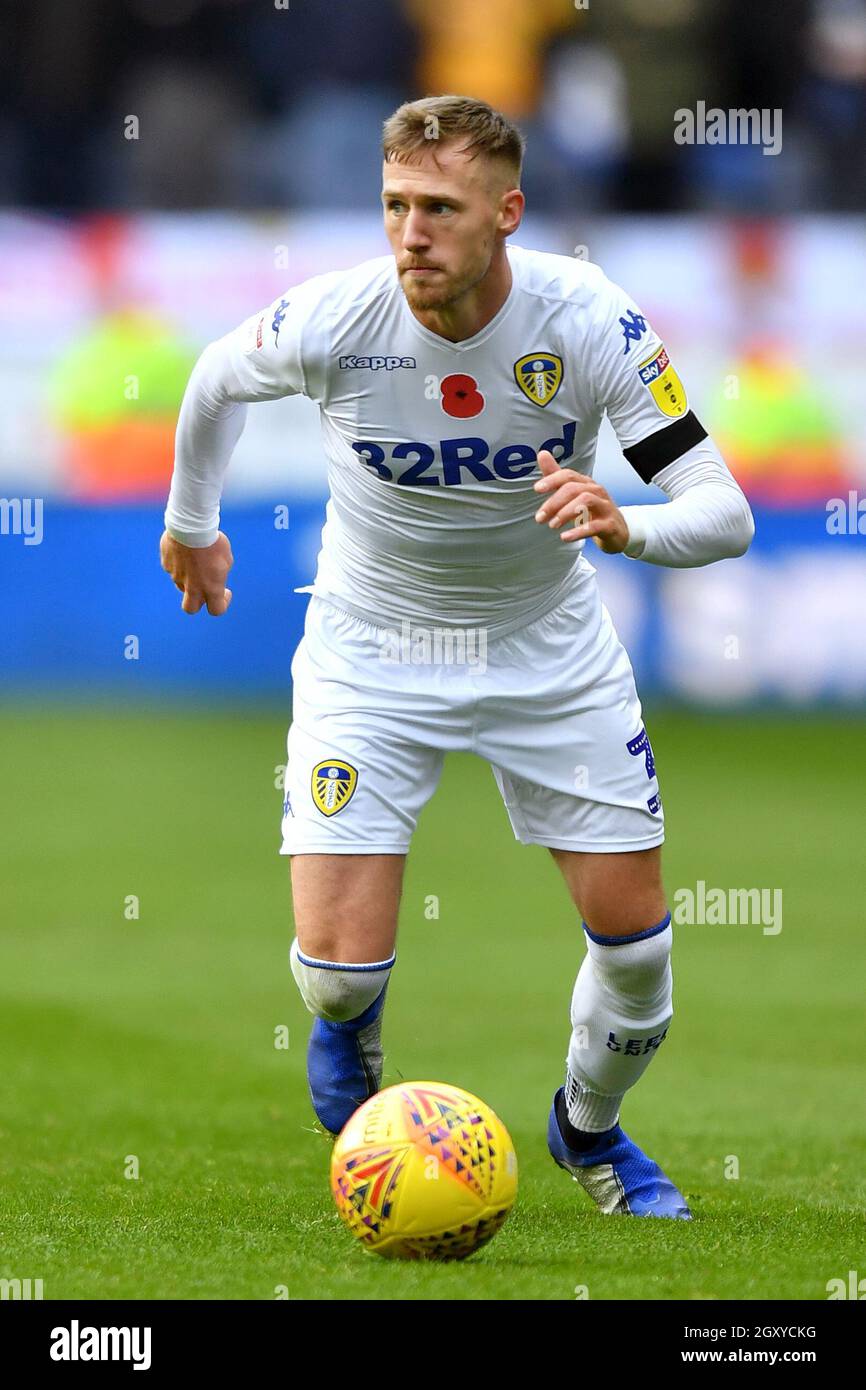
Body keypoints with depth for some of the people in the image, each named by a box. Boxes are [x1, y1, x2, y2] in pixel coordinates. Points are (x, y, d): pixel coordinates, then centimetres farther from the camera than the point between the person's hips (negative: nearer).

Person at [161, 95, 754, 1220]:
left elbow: (723, 514, -26)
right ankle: (350, 1033, 29)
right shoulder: (334, 321, -24)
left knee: (635, 940, 0)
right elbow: (217, 378, 1)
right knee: (338, 969, -12)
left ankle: (589, 1127, 34)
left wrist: (624, 526, -47)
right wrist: (190, 520, 17)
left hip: (550, 649, 1)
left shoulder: (590, 323, -25)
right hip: (371, 652, -1)